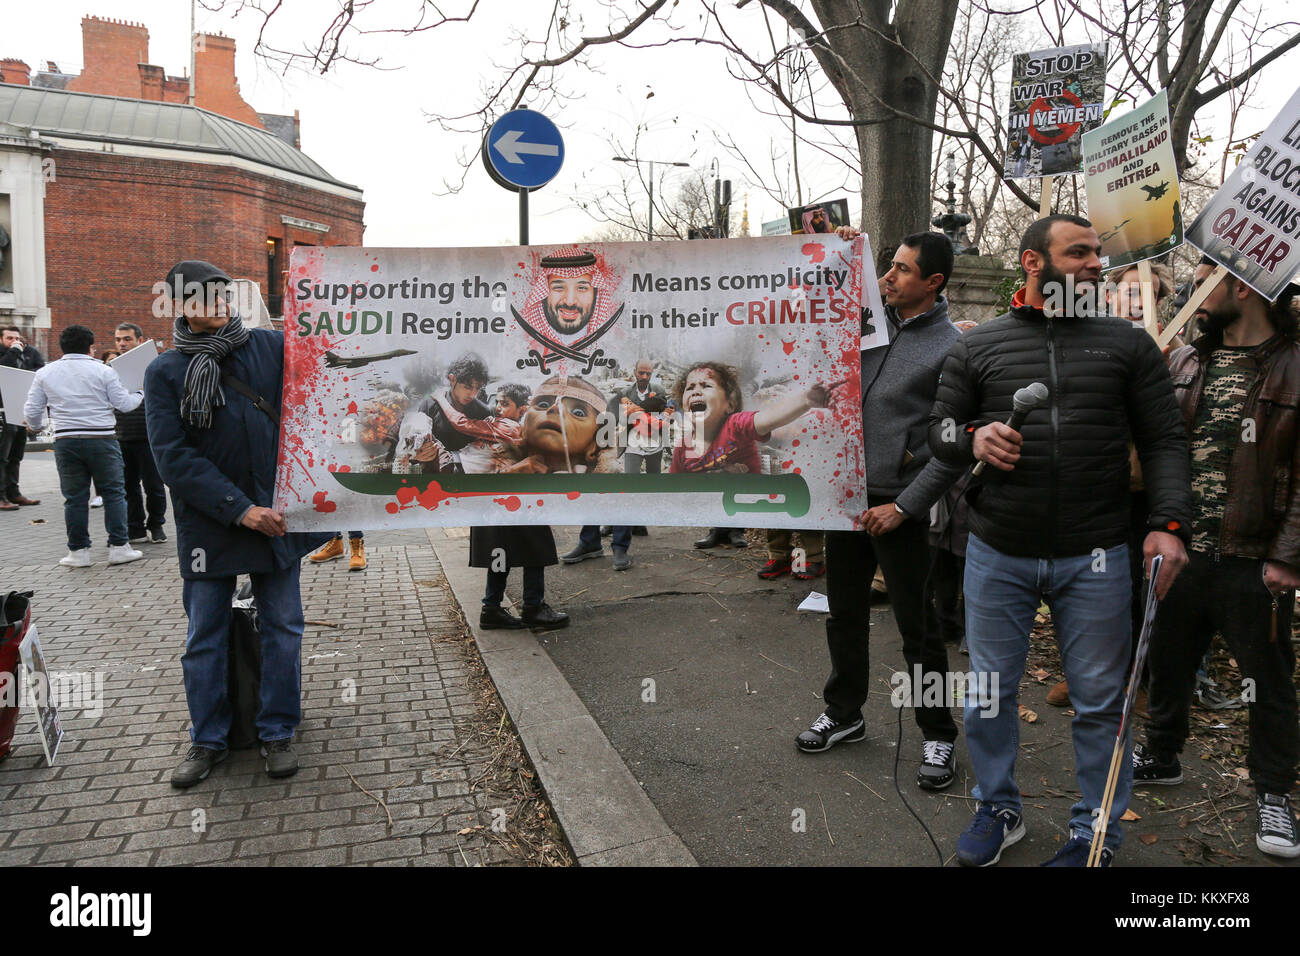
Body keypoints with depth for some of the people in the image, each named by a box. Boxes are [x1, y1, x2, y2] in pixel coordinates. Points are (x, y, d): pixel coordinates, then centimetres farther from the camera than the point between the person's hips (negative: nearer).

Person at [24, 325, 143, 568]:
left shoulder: (45, 373, 7)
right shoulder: (102, 371, -3)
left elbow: (33, 410, 10)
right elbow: (124, 403, -1)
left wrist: (35, 428, 31)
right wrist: (140, 395, 20)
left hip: (65, 441, 3)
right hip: (101, 439, -2)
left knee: (75, 497, 9)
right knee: (113, 493, 6)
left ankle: (78, 551, 12)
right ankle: (118, 547, 5)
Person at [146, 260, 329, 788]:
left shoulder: (272, 346, 1)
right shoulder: (165, 372, -1)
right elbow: (172, 456, -9)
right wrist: (239, 509, -16)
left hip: (275, 515, 1)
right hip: (206, 523, 0)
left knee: (283, 629, 7)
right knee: (204, 638, 9)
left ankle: (278, 733, 23)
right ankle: (207, 740, 26)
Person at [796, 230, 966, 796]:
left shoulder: (951, 350, -10)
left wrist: (903, 507, -16)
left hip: (898, 505, -6)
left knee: (917, 627, 4)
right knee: (845, 612, 17)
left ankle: (938, 737, 21)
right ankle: (843, 713, 35)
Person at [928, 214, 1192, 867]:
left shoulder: (1128, 343, 6)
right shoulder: (977, 346, 5)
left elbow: (1164, 440, 3)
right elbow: (939, 428, 8)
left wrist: (1168, 524, -9)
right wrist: (973, 438, -15)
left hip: (1094, 560, 0)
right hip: (996, 555, 1)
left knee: (1100, 702, 9)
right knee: (988, 695, 11)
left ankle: (1097, 832, 29)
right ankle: (998, 810, 34)